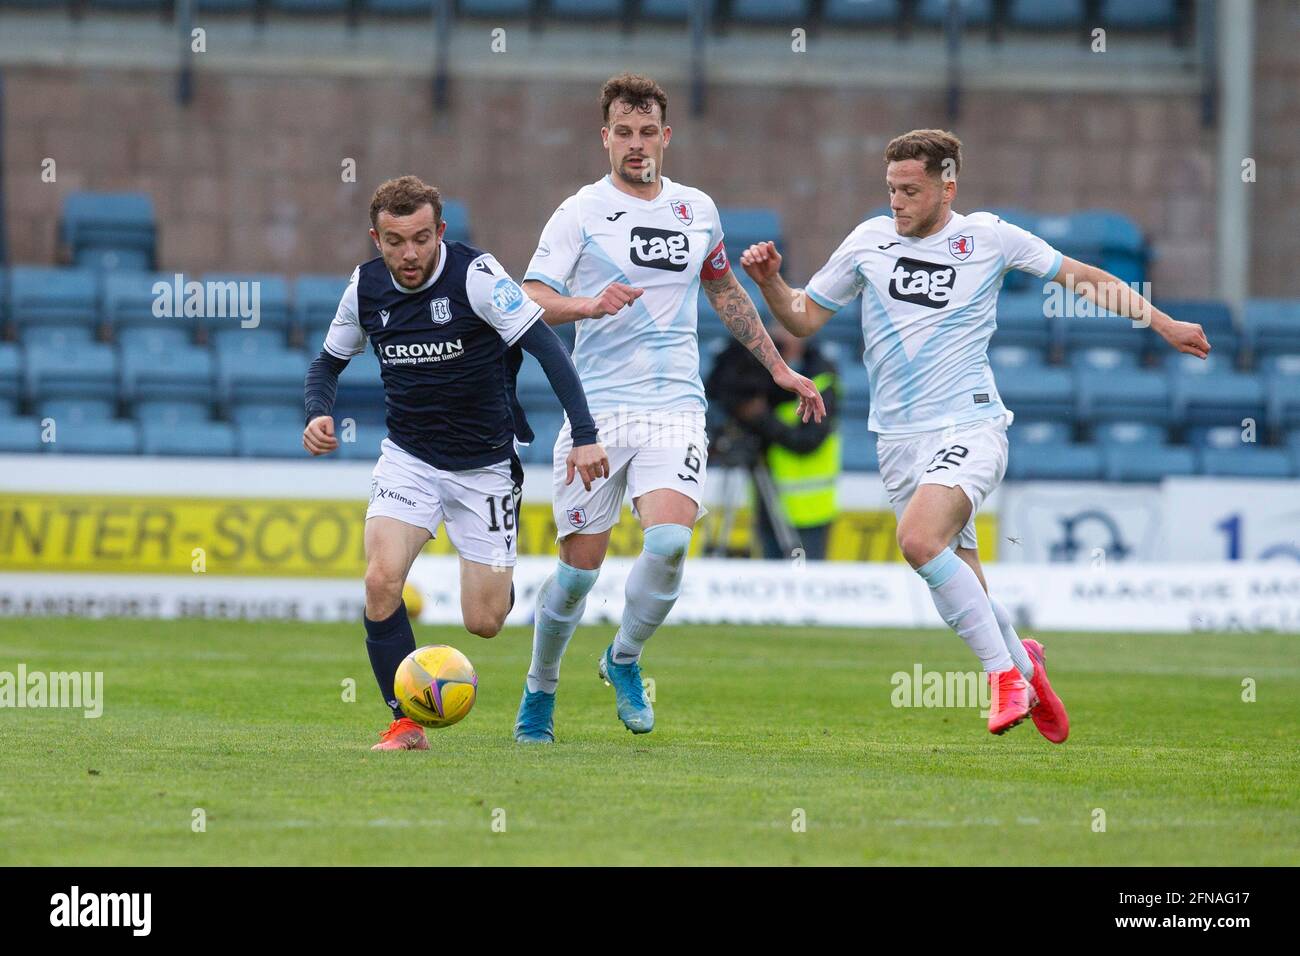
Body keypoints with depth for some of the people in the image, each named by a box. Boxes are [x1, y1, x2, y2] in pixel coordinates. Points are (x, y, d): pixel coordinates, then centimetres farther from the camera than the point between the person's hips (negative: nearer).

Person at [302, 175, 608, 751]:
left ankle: (500, 572, 37)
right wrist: (319, 413, -10)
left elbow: (545, 347, -20)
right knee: (382, 579, -23)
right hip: (408, 459, 3)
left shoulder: (475, 274, -18)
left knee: (483, 623, -1)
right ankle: (407, 724, -10)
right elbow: (329, 361, 12)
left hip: (484, 465, -3)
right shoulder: (366, 287, -4)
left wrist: (585, 436, -29)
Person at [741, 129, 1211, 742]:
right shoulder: (870, 241, 7)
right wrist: (769, 282, -4)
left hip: (969, 426, -4)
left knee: (920, 539, -30)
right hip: (899, 438, 4)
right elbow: (804, 318, 15)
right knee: (964, 592, 4)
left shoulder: (989, 238, 0)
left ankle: (1006, 671, -19)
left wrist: (1163, 324, 8)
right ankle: (1022, 662, 34)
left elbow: (1084, 278, 11)